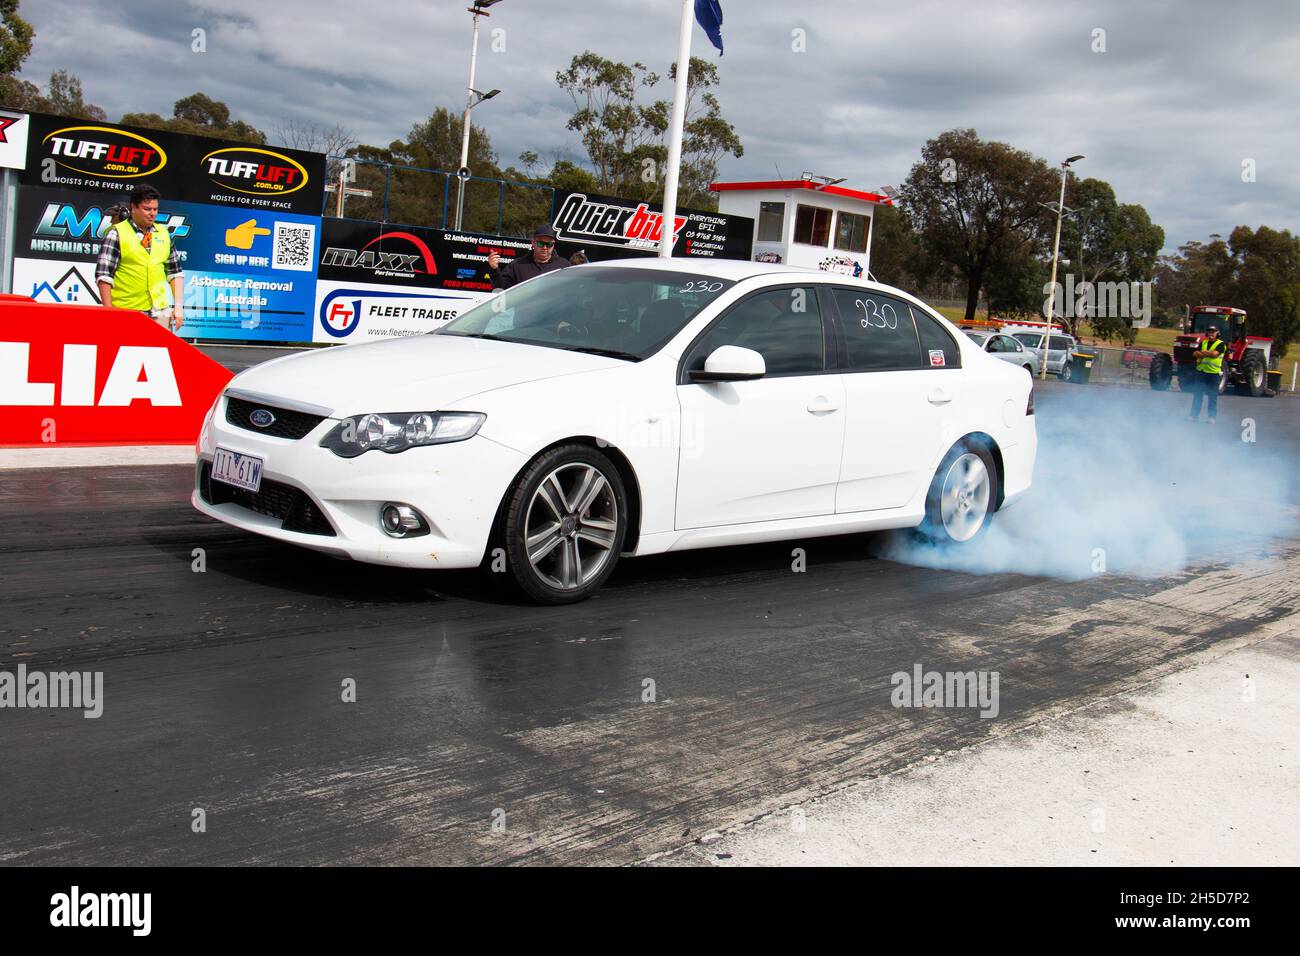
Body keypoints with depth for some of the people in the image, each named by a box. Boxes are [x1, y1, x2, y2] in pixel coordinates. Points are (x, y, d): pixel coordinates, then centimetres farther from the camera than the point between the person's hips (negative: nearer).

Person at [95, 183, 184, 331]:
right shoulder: (116, 234, -1)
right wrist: (109, 312, -11)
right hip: (126, 313, -4)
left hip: (159, 310, 4)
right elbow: (103, 276, -6)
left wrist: (178, 306, 8)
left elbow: (175, 272, 17)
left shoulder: (164, 234, 13)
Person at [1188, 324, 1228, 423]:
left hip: (1214, 373, -5)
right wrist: (1208, 354, -11)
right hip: (1201, 371, 5)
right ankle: (1193, 415, 12)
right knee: (1197, 394, 7)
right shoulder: (1203, 343, 13)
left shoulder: (1221, 344, -3)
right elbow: (1195, 353, 2)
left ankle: (1211, 417, 5)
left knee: (1213, 396, 0)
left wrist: (1203, 352, -4)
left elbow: (1214, 354, -19)